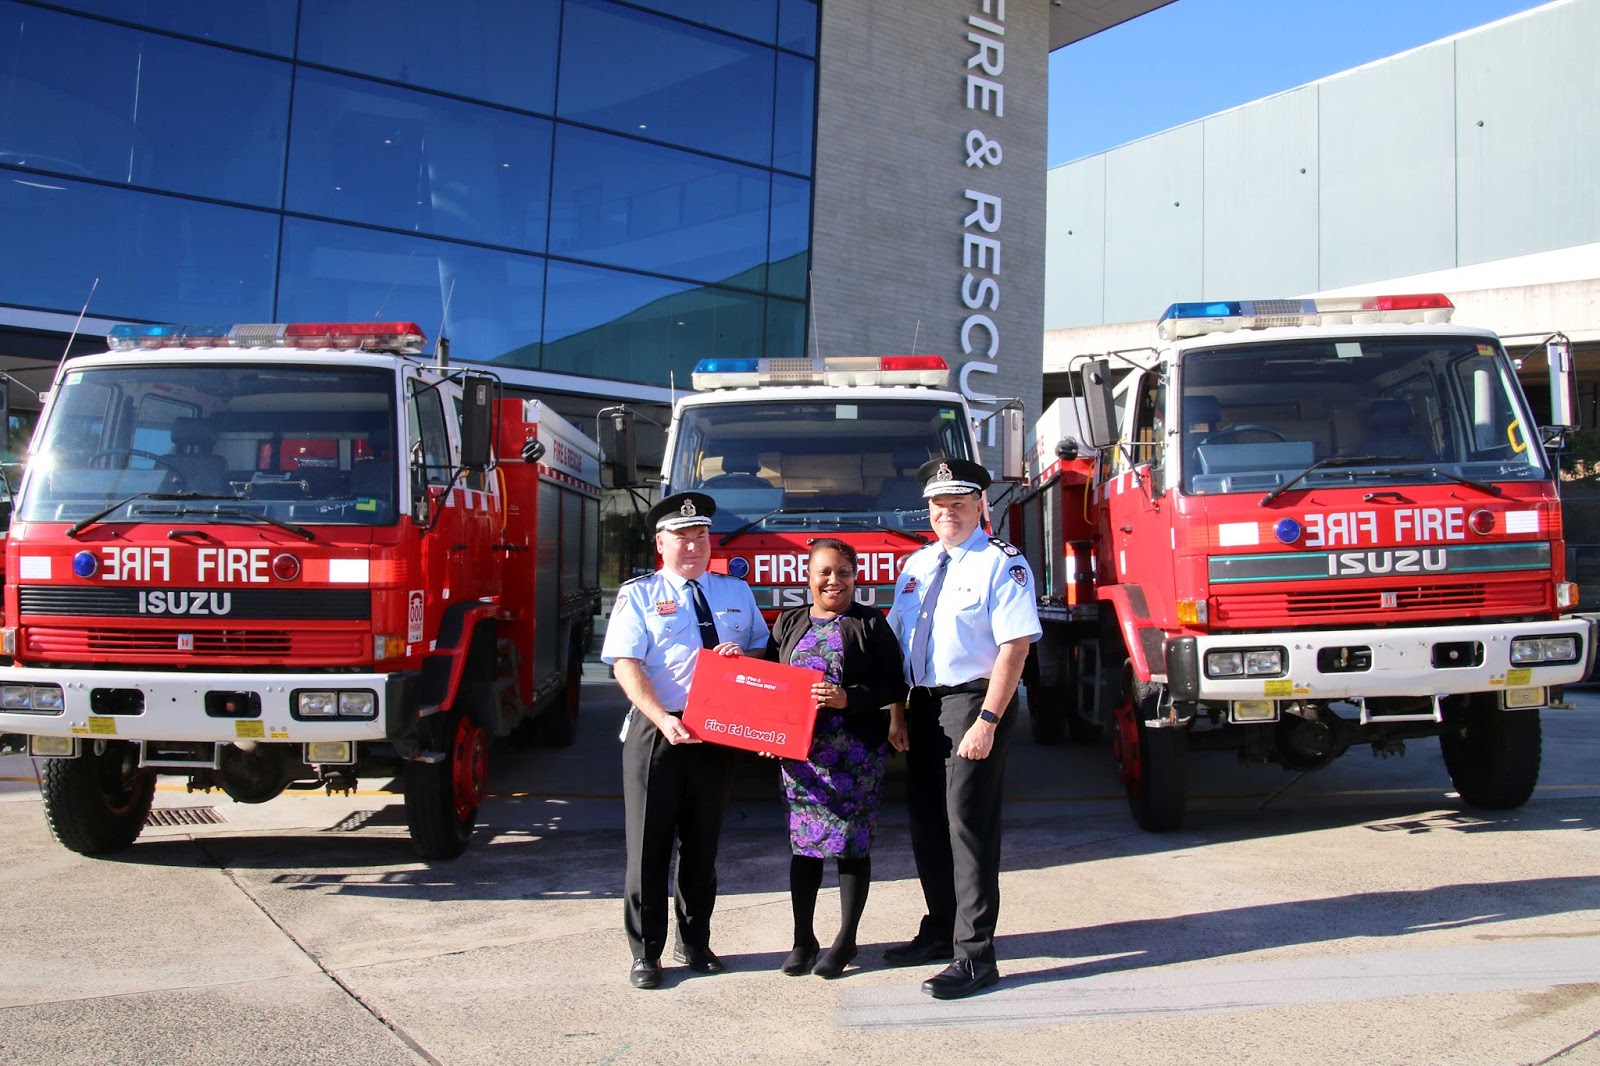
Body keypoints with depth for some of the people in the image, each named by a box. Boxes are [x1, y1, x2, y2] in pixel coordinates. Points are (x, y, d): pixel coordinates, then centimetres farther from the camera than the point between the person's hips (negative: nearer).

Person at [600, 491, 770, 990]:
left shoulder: (737, 592, 13)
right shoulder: (638, 594, 0)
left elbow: (764, 653, 18)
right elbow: (626, 667, -9)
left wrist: (743, 653, -7)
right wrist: (665, 722, -22)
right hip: (655, 730, -3)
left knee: (702, 843, 13)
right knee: (649, 843, 1)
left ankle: (694, 943, 26)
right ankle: (645, 953, 12)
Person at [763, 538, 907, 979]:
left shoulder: (870, 623, 1)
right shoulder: (788, 623, 11)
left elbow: (894, 685, -4)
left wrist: (849, 698, -18)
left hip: (856, 752, -3)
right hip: (800, 751, 3)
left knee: (852, 843, 3)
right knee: (802, 842, 7)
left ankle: (845, 941, 16)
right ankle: (803, 940, 19)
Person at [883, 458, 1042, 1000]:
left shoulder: (1001, 564, -10)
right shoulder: (917, 564, 13)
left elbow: (1014, 647, -17)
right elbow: (896, 636, 17)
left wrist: (986, 721, -23)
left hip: (972, 702, -7)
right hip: (922, 704, 8)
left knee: (969, 827, -6)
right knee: (926, 824, 16)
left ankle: (974, 955, 3)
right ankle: (940, 930, 33)